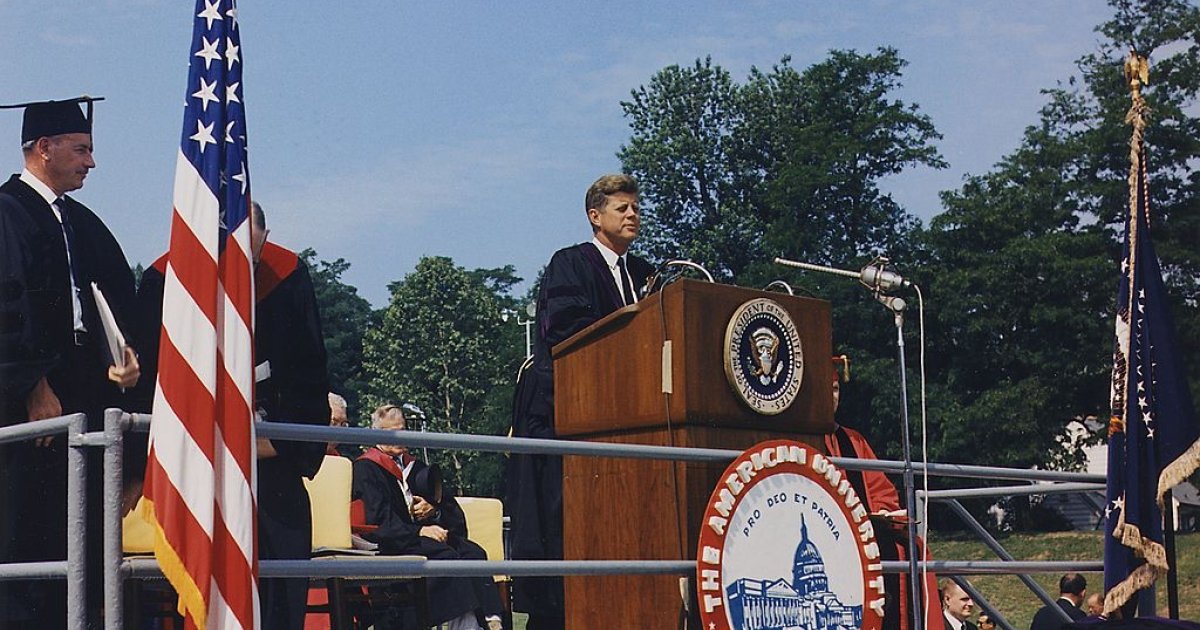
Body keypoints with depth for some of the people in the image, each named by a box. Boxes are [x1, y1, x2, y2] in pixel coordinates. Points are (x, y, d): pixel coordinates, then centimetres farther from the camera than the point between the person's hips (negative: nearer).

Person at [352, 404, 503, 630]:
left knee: (473, 552, -22)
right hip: (390, 544, -6)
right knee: (446, 556, -32)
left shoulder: (415, 466, 25)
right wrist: (419, 531, -20)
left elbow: (451, 508, 21)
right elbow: (378, 519, -11)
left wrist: (433, 510, -3)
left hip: (422, 533, 6)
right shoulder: (366, 468, 3)